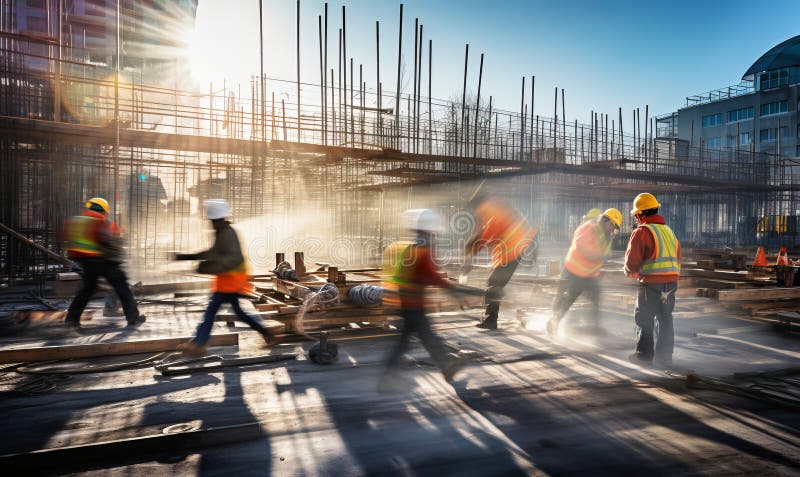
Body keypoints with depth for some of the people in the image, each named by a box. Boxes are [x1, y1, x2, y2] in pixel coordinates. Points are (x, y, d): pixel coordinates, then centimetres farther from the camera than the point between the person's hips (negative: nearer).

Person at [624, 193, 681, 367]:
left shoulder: (642, 231, -9)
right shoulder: (668, 230, 15)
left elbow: (632, 259, -11)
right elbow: (677, 257, 18)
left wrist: (630, 271, 10)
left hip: (651, 283, -7)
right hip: (671, 281, 7)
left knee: (644, 319, 5)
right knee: (665, 318, 14)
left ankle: (644, 354, 10)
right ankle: (665, 355, 20)